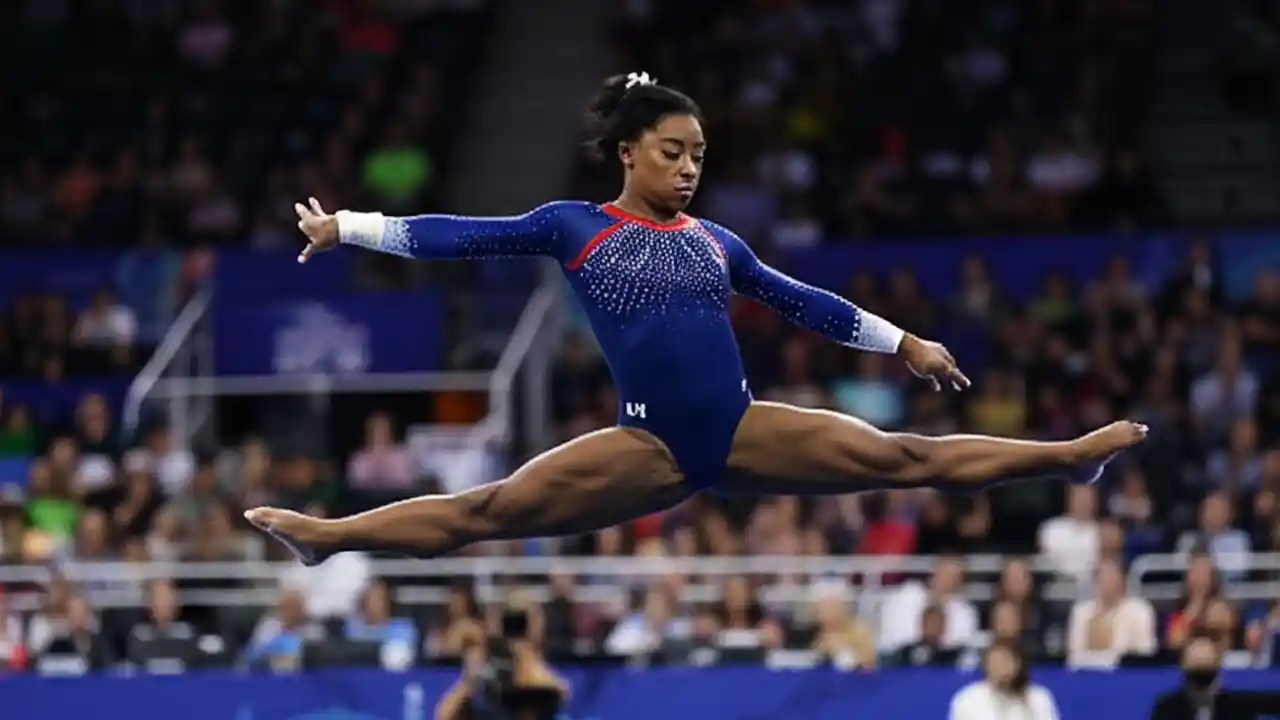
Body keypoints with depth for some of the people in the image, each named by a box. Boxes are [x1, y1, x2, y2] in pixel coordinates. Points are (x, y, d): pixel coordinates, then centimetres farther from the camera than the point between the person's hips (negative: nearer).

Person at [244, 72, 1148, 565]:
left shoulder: (715, 240, 15)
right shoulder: (575, 226, 5)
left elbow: (800, 299, 23)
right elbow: (463, 236, 2)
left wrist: (904, 342, 26)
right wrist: (349, 227, -2)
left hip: (740, 429, 3)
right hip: (654, 447, -3)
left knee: (904, 458, 1)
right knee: (489, 510, -7)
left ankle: (1068, 455, 5)